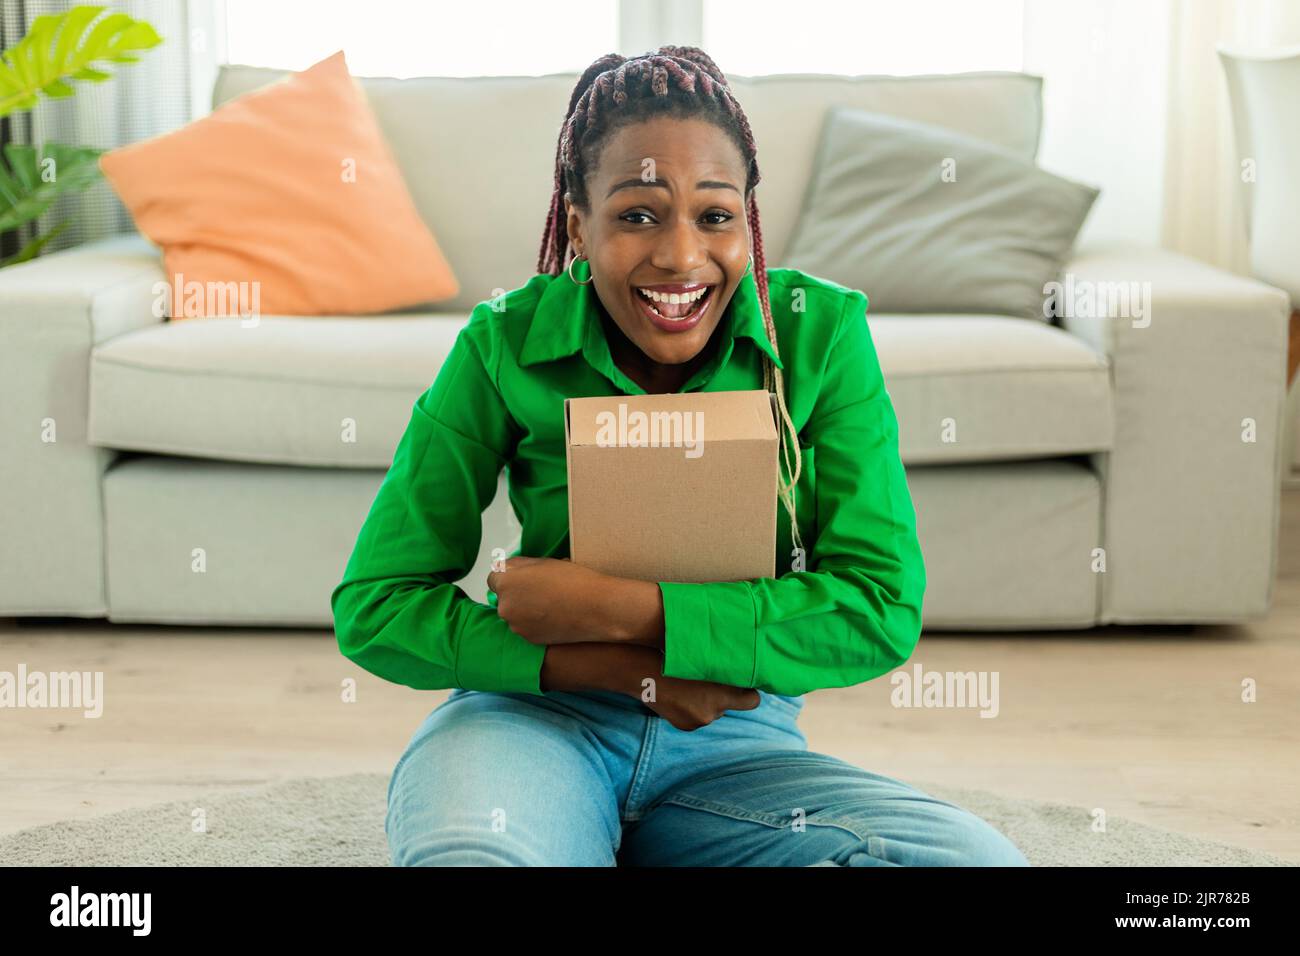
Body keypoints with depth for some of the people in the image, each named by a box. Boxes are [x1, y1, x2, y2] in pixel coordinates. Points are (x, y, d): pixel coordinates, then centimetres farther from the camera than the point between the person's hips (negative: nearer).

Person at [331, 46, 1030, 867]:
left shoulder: (821, 332, -5)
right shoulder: (506, 344, -7)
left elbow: (883, 611, -11)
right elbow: (375, 608, -6)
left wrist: (616, 610, -21)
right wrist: (637, 673, -17)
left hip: (733, 749, 3)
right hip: (536, 721, -2)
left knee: (976, 857, -25)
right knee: (470, 853, -38)